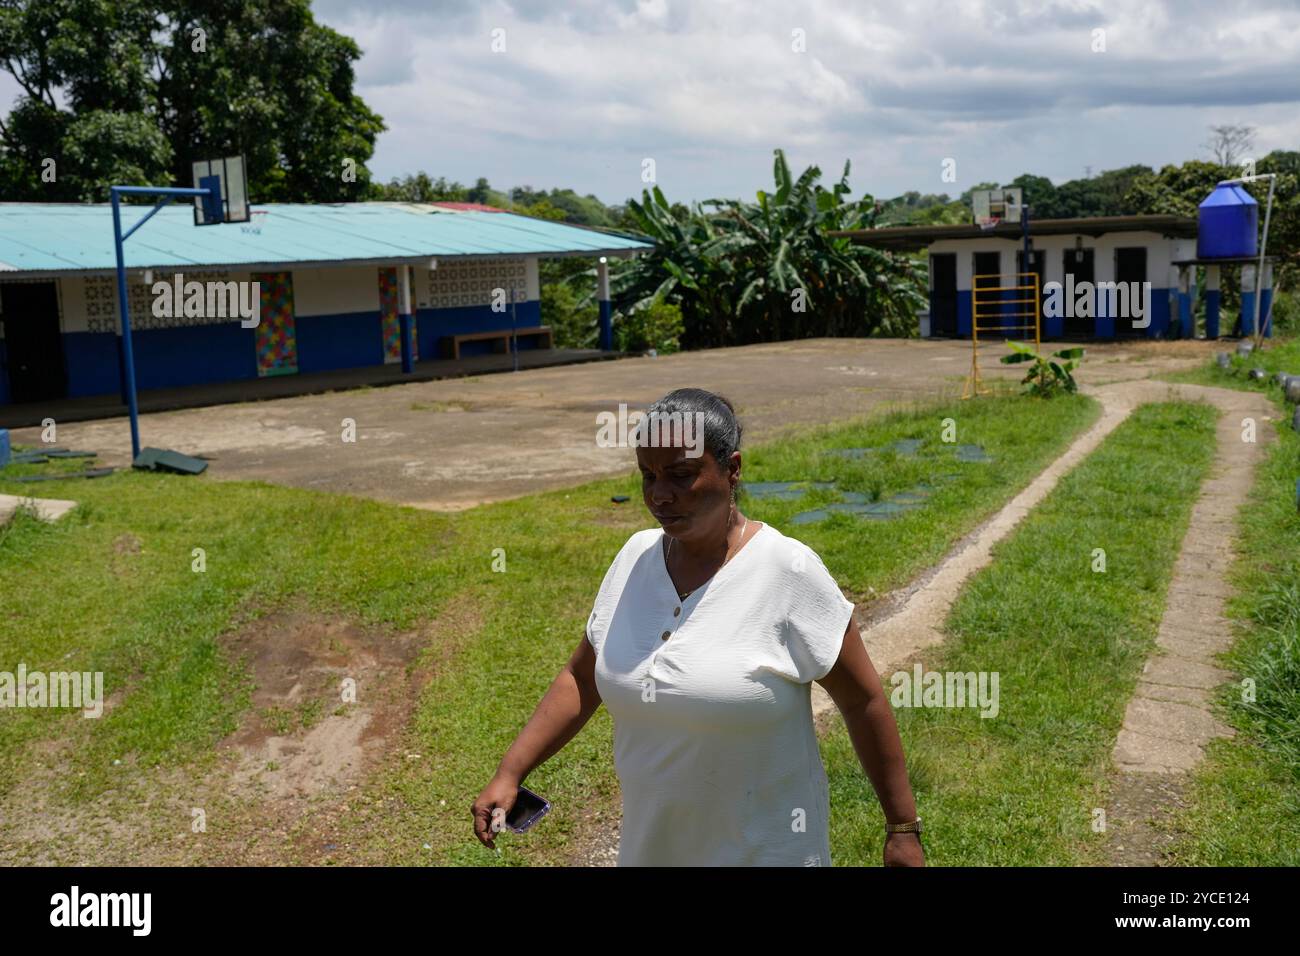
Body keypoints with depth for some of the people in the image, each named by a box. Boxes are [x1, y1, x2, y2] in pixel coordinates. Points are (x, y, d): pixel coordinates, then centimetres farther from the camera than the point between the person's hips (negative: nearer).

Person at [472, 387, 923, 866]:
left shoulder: (788, 571, -18)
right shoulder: (635, 557, -4)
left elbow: (862, 701, -11)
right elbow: (580, 680, 4)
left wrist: (902, 826, -8)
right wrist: (509, 773, -3)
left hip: (765, 850, -4)